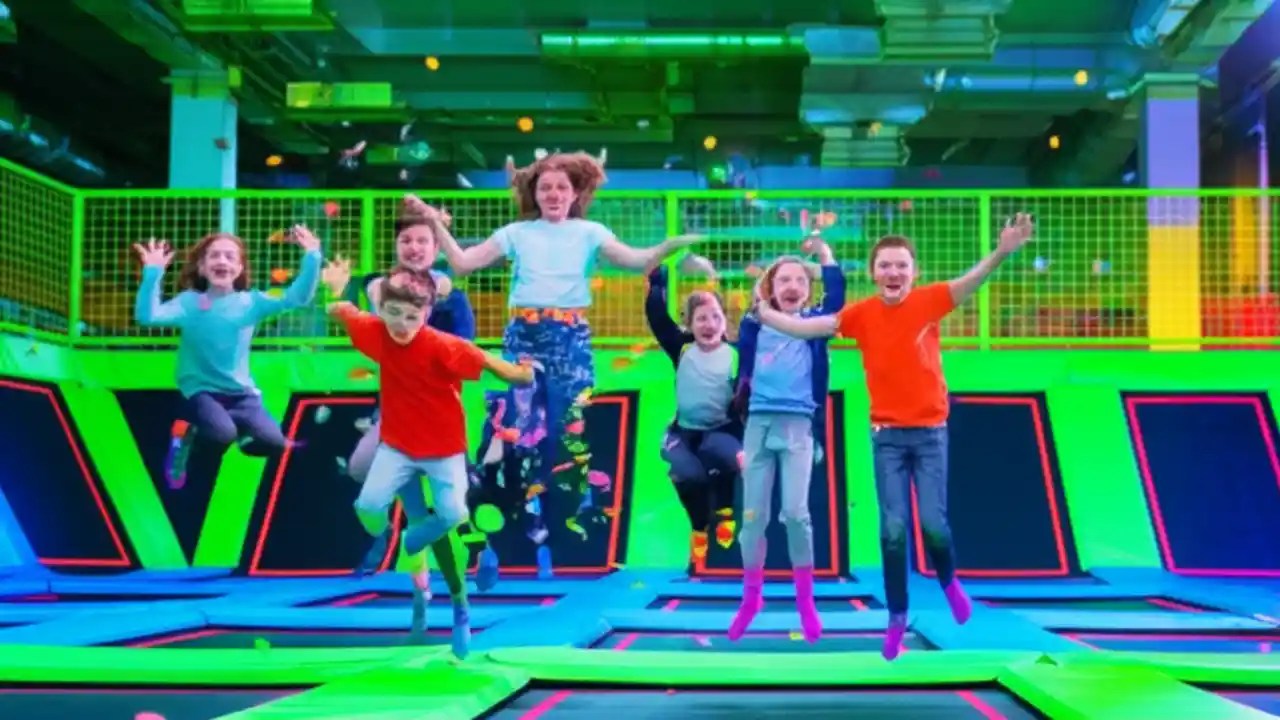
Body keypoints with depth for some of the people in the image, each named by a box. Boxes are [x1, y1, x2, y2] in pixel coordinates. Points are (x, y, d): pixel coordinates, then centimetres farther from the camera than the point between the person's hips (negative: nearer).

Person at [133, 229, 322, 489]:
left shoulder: (251, 302, 1)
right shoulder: (189, 302, -7)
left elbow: (297, 298, -8)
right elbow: (147, 316, -22)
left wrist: (311, 257, -19)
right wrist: (152, 273, -32)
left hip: (242, 392, 3)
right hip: (202, 391, -3)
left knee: (273, 442, -17)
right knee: (222, 434, -33)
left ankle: (240, 432, 19)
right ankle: (187, 434, 4)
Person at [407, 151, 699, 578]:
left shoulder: (589, 233, 7)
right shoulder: (517, 233, 10)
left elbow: (638, 261, -5)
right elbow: (462, 263, 7)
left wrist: (671, 246, -23)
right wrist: (436, 224, 0)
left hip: (571, 339, -1)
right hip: (524, 337, 1)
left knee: (571, 431, -5)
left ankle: (574, 526, 4)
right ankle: (533, 527, 10)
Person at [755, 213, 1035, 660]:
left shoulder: (928, 301, -7)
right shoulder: (861, 313, -2)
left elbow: (971, 282, -23)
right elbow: (805, 328, 1)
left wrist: (1001, 253, -40)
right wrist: (762, 313, -9)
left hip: (930, 431, -1)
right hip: (887, 434, 1)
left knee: (933, 523, -6)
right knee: (893, 528, -4)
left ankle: (949, 581, 28)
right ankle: (896, 618, 12)